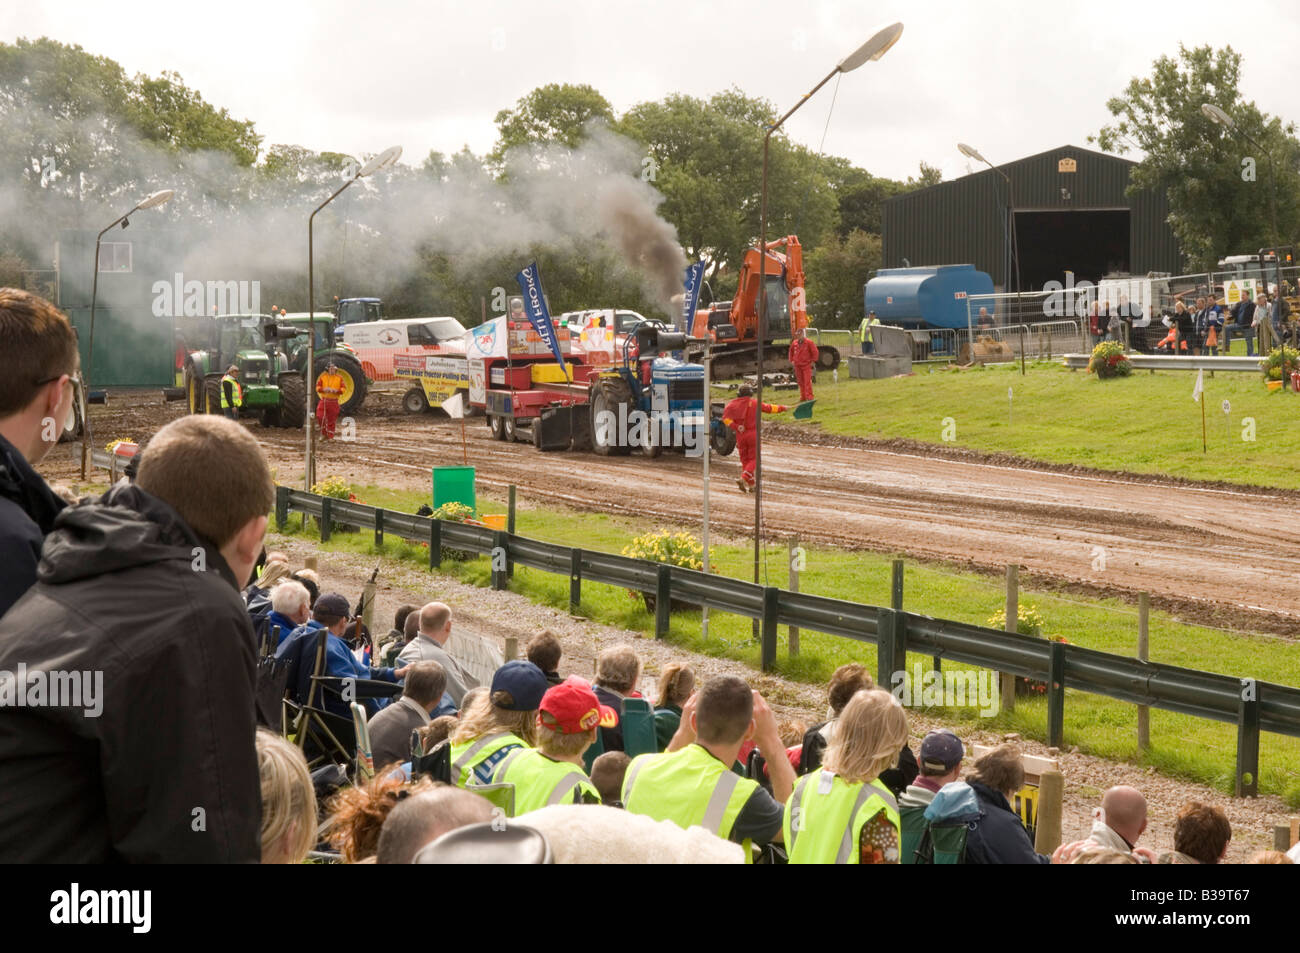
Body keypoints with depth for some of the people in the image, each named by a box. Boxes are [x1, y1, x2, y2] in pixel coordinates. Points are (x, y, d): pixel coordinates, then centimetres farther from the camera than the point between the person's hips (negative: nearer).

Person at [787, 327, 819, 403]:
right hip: (797, 365, 5)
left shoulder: (808, 342, -7)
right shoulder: (794, 343, 6)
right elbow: (791, 351, 22)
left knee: (807, 381, -9)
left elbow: (815, 351, -4)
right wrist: (792, 360, 15)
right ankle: (803, 396, 16)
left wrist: (813, 361, -6)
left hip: (806, 365, -5)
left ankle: (809, 397, -8)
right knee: (800, 382, 8)